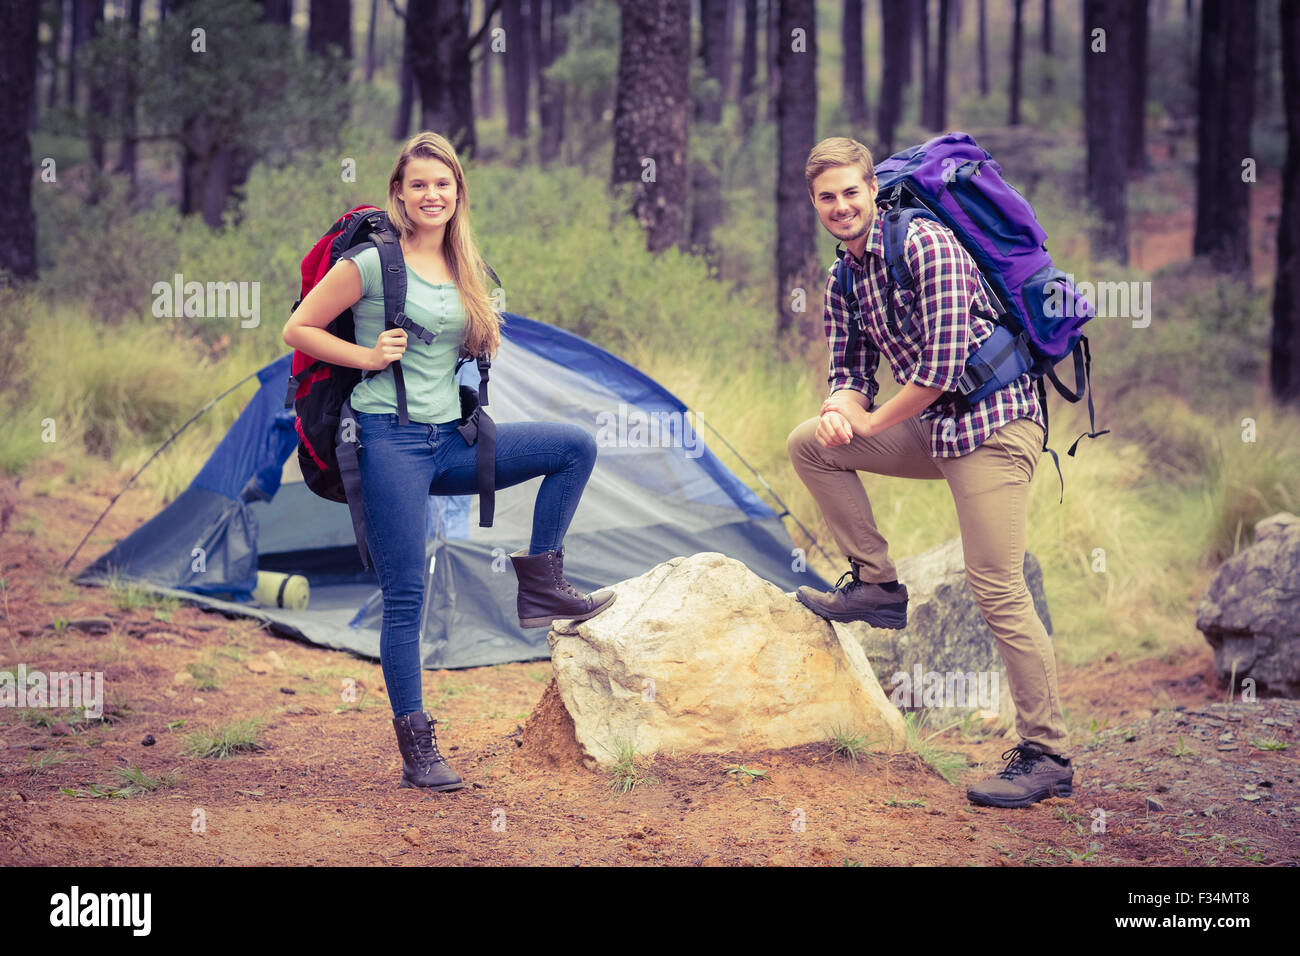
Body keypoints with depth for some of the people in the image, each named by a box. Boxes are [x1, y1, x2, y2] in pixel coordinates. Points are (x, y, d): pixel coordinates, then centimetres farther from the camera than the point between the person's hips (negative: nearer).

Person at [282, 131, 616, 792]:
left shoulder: (463, 267, 12)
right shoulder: (372, 263, -6)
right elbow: (298, 330, -3)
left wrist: (485, 343, 8)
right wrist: (369, 355, -11)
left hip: (451, 440, 6)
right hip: (391, 439, -6)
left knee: (575, 447, -4)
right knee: (405, 595, -5)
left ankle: (540, 587, 3)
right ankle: (416, 749, 1)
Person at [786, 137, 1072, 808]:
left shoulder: (926, 246, -16)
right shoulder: (844, 279, 11)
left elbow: (944, 367, -21)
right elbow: (850, 369, 17)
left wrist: (870, 423, -9)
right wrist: (840, 407, -8)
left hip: (993, 423, -8)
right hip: (937, 428, 8)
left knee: (997, 589, -12)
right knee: (810, 444, 4)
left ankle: (1047, 757, -6)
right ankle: (876, 582, 11)